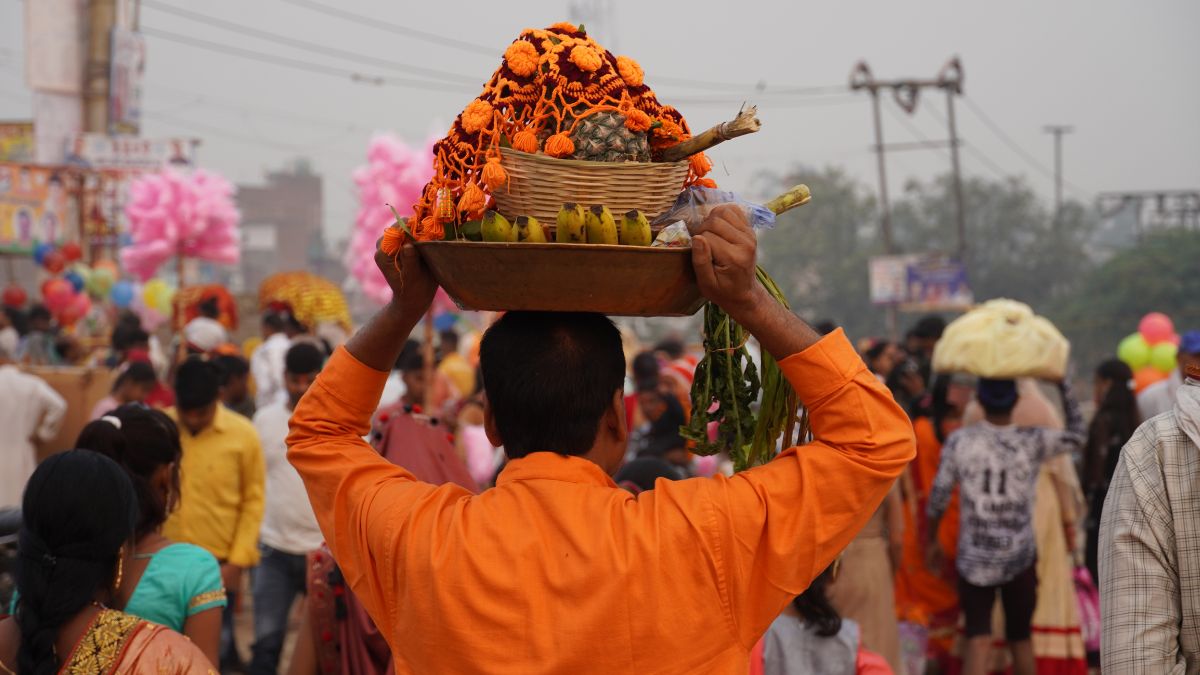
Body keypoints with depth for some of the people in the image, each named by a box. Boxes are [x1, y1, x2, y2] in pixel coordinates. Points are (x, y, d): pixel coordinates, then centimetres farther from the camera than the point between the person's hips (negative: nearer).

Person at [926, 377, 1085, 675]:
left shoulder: (959, 441, -7)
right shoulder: (1032, 442, -8)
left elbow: (939, 496, -3)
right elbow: (1076, 435, 8)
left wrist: (931, 540, 12)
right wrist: (1063, 385, 12)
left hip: (974, 558, 0)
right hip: (1020, 557, 0)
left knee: (978, 640, -4)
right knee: (1021, 639, 16)